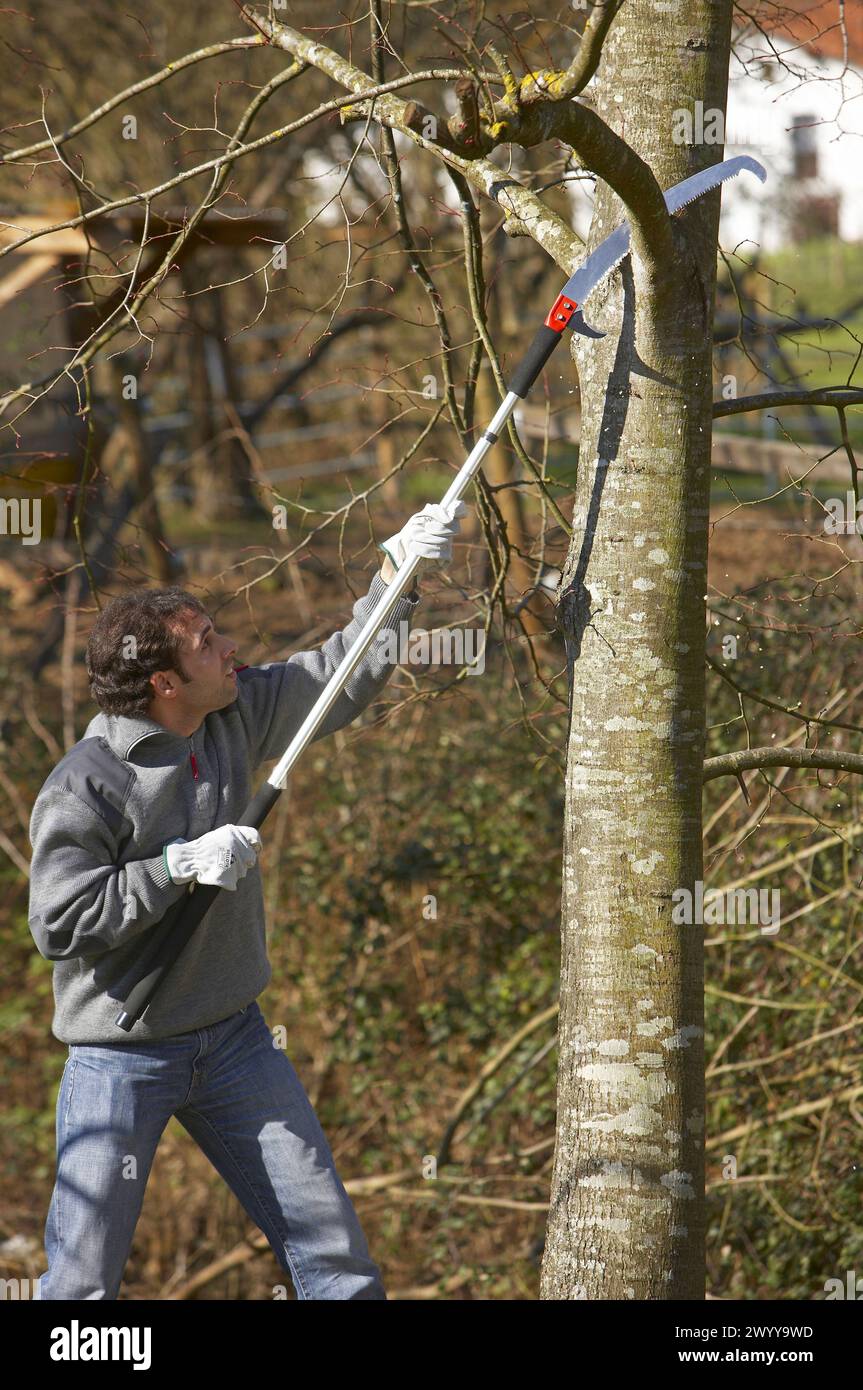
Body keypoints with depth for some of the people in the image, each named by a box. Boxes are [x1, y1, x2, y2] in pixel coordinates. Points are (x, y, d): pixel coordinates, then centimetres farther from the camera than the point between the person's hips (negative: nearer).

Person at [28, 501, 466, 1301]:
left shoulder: (234, 719, 0)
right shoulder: (85, 785, -19)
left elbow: (340, 678, 13)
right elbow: (58, 926, -22)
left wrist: (398, 573, 4)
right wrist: (178, 866, -25)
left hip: (234, 1041, 6)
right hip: (120, 1060, -6)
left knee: (333, 1251, 6)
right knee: (82, 1281, -3)